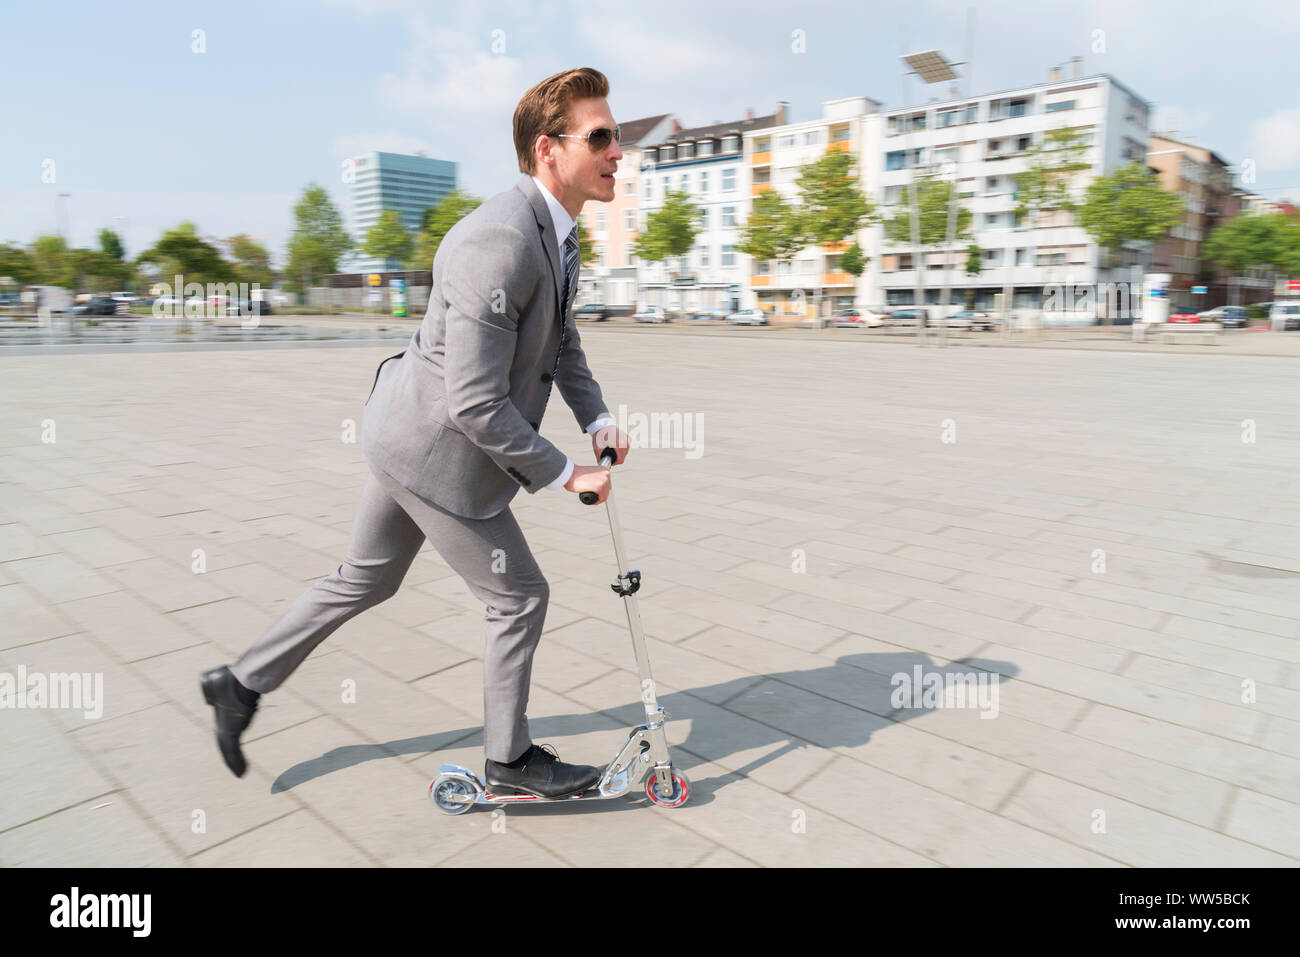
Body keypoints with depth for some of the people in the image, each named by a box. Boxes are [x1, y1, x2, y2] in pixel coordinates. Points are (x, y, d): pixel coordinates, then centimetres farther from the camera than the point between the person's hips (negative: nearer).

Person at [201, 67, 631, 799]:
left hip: (411, 436, 10)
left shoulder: (555, 230, 5)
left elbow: (561, 338, 18)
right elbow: (476, 403, -28)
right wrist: (565, 475, -18)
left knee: (365, 581, 24)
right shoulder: (498, 243, -27)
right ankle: (509, 758, 28)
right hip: (439, 450, -10)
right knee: (519, 598, 6)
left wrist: (599, 418, 5)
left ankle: (243, 683, 41)